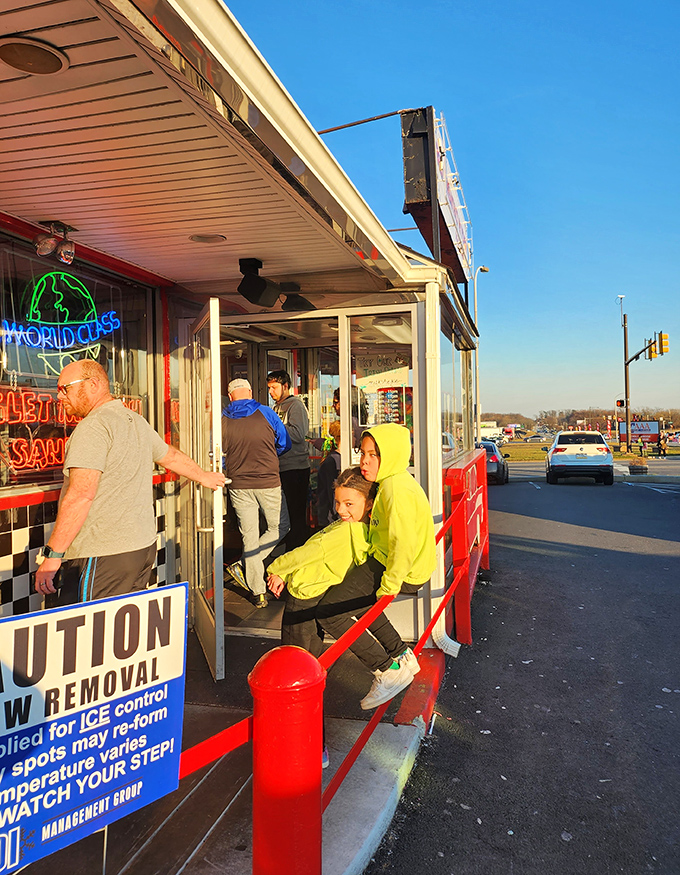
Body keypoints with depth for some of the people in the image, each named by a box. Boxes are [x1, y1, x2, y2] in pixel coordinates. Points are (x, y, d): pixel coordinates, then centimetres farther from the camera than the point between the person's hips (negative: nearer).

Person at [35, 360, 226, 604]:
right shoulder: (137, 421, 15)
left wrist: (52, 555, -18)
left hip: (103, 556, -9)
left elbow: (81, 494, -21)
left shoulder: (94, 426, -13)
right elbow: (171, 457, 30)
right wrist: (203, 476, 48)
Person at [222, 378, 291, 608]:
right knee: (280, 527, 17)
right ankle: (243, 567, 5)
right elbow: (284, 444, 5)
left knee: (249, 536, 9)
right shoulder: (265, 413, -3)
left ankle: (258, 593, 14)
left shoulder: (223, 420, -1)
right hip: (268, 483, -2)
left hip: (238, 486, 2)